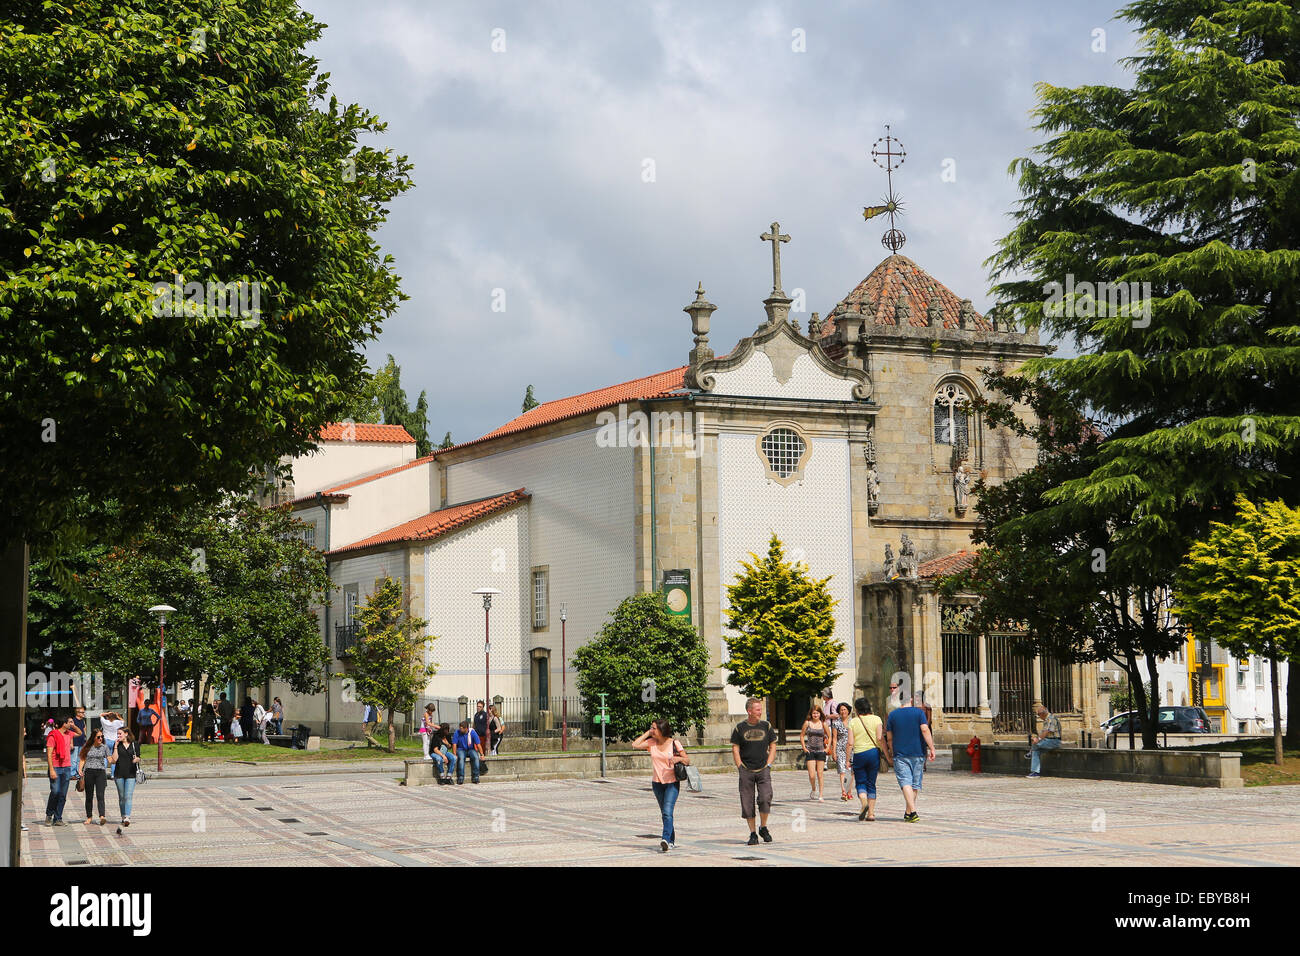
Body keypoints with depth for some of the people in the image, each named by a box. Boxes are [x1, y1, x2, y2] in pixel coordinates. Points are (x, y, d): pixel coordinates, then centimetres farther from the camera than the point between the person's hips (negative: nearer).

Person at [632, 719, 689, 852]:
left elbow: (687, 761, -4)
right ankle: (672, 841, 24)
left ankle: (665, 840, -29)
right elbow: (635, 745, -8)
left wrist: (679, 758, -25)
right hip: (657, 782, 5)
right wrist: (647, 733, -4)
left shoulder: (674, 743, -7)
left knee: (667, 812, -19)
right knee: (664, 813, 12)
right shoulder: (651, 742, 2)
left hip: (672, 782, -5)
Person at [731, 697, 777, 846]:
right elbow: (735, 749, 5)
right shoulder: (740, 728, 2)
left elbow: (772, 746, 12)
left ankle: (763, 828, 7)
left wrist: (768, 764, 2)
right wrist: (740, 767, -4)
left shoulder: (766, 726, 7)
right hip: (746, 771, -1)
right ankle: (753, 833, 10)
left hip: (763, 770, 1)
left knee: (765, 798, -15)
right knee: (747, 803, -1)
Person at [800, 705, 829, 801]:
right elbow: (802, 736, 10)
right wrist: (804, 748, 2)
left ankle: (820, 795, 7)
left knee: (820, 774, 1)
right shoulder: (807, 723, 1)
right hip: (810, 751, -1)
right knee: (812, 775, -7)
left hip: (821, 751, 1)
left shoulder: (823, 724, 3)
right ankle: (813, 790, 21)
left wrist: (827, 748, 5)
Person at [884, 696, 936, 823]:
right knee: (915, 783, 12)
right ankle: (908, 812, 20)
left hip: (900, 754, -1)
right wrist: (932, 748, -11)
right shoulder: (919, 712, 1)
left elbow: (889, 737, 7)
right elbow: (925, 730, -11)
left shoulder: (892, 715, 3)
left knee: (905, 782, -9)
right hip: (918, 753, 1)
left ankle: (913, 811, -26)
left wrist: (891, 752, 21)